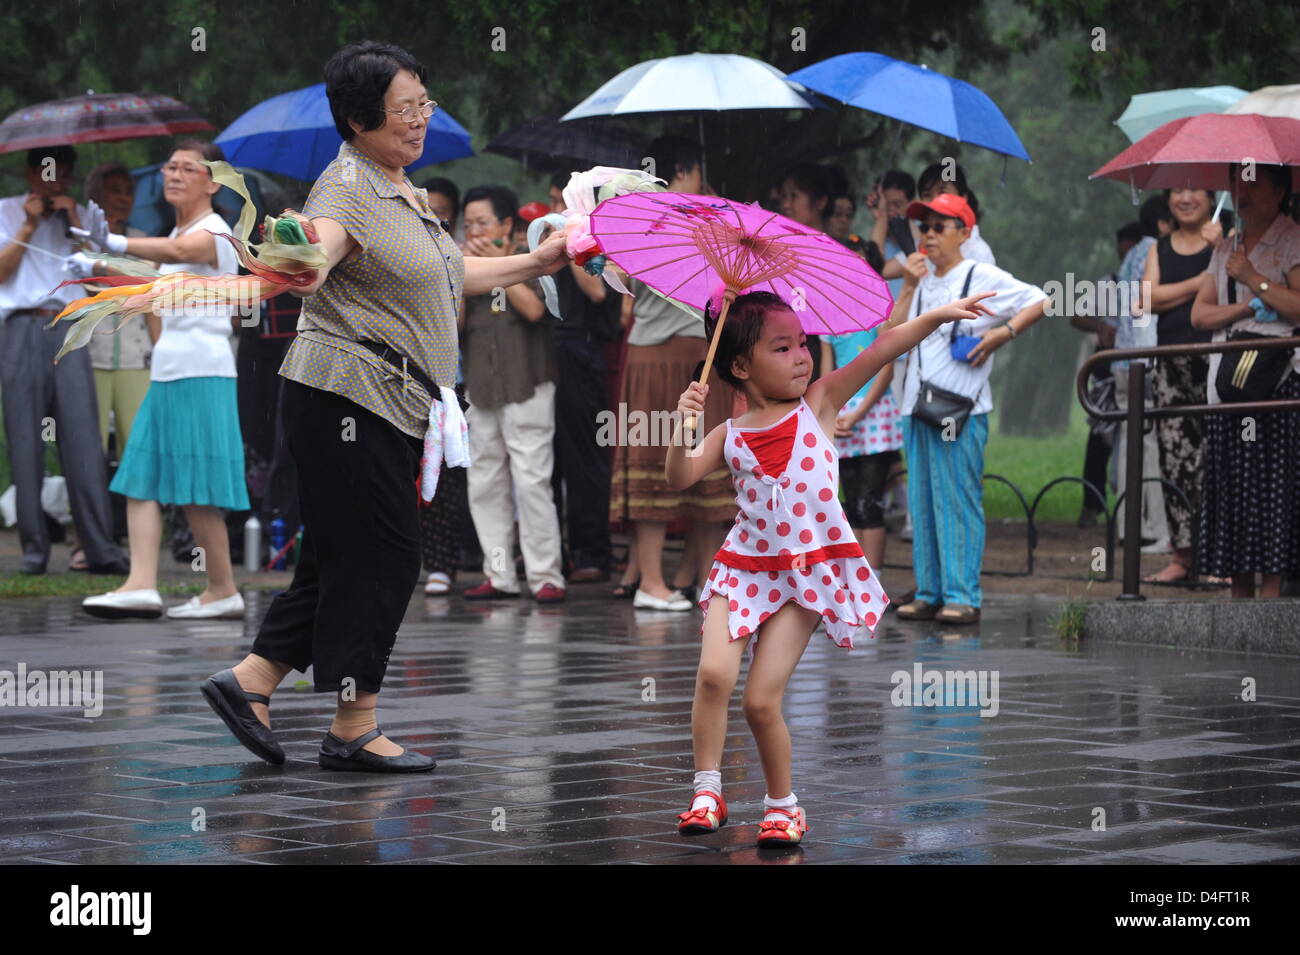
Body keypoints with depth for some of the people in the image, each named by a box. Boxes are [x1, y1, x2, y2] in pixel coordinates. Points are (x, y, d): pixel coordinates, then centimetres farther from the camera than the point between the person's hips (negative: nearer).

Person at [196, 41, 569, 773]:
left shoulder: (403, 192, 19)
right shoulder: (349, 191, -13)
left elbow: (449, 275, 31)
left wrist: (538, 263, 32)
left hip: (395, 406, 10)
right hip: (349, 394, -10)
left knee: (345, 555, 11)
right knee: (382, 554, -6)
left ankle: (251, 680, 17)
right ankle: (354, 729, 1)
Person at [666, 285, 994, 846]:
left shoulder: (818, 405, 1)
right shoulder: (730, 436, 4)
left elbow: (880, 353, -8)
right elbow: (679, 478, -5)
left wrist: (938, 315, -16)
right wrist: (683, 428, -21)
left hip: (808, 572, -2)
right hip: (745, 566, 2)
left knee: (762, 700, -6)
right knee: (714, 674, -17)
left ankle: (782, 805, 12)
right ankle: (707, 791, -3)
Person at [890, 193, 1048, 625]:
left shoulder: (983, 278, -2)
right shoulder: (922, 280, 16)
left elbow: (1039, 301, -4)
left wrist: (1001, 334, -13)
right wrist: (908, 288, 2)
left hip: (961, 410, -7)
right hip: (918, 406, 7)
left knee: (959, 502, -8)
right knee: (922, 504, 7)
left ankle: (962, 597, -8)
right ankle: (929, 593, 12)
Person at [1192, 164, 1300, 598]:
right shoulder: (1226, 249, 21)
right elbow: (1199, 314, 12)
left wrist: (1253, 280, -11)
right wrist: (1248, 307, -4)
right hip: (1227, 379, 7)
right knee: (1230, 485, 2)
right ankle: (1239, 595, 4)